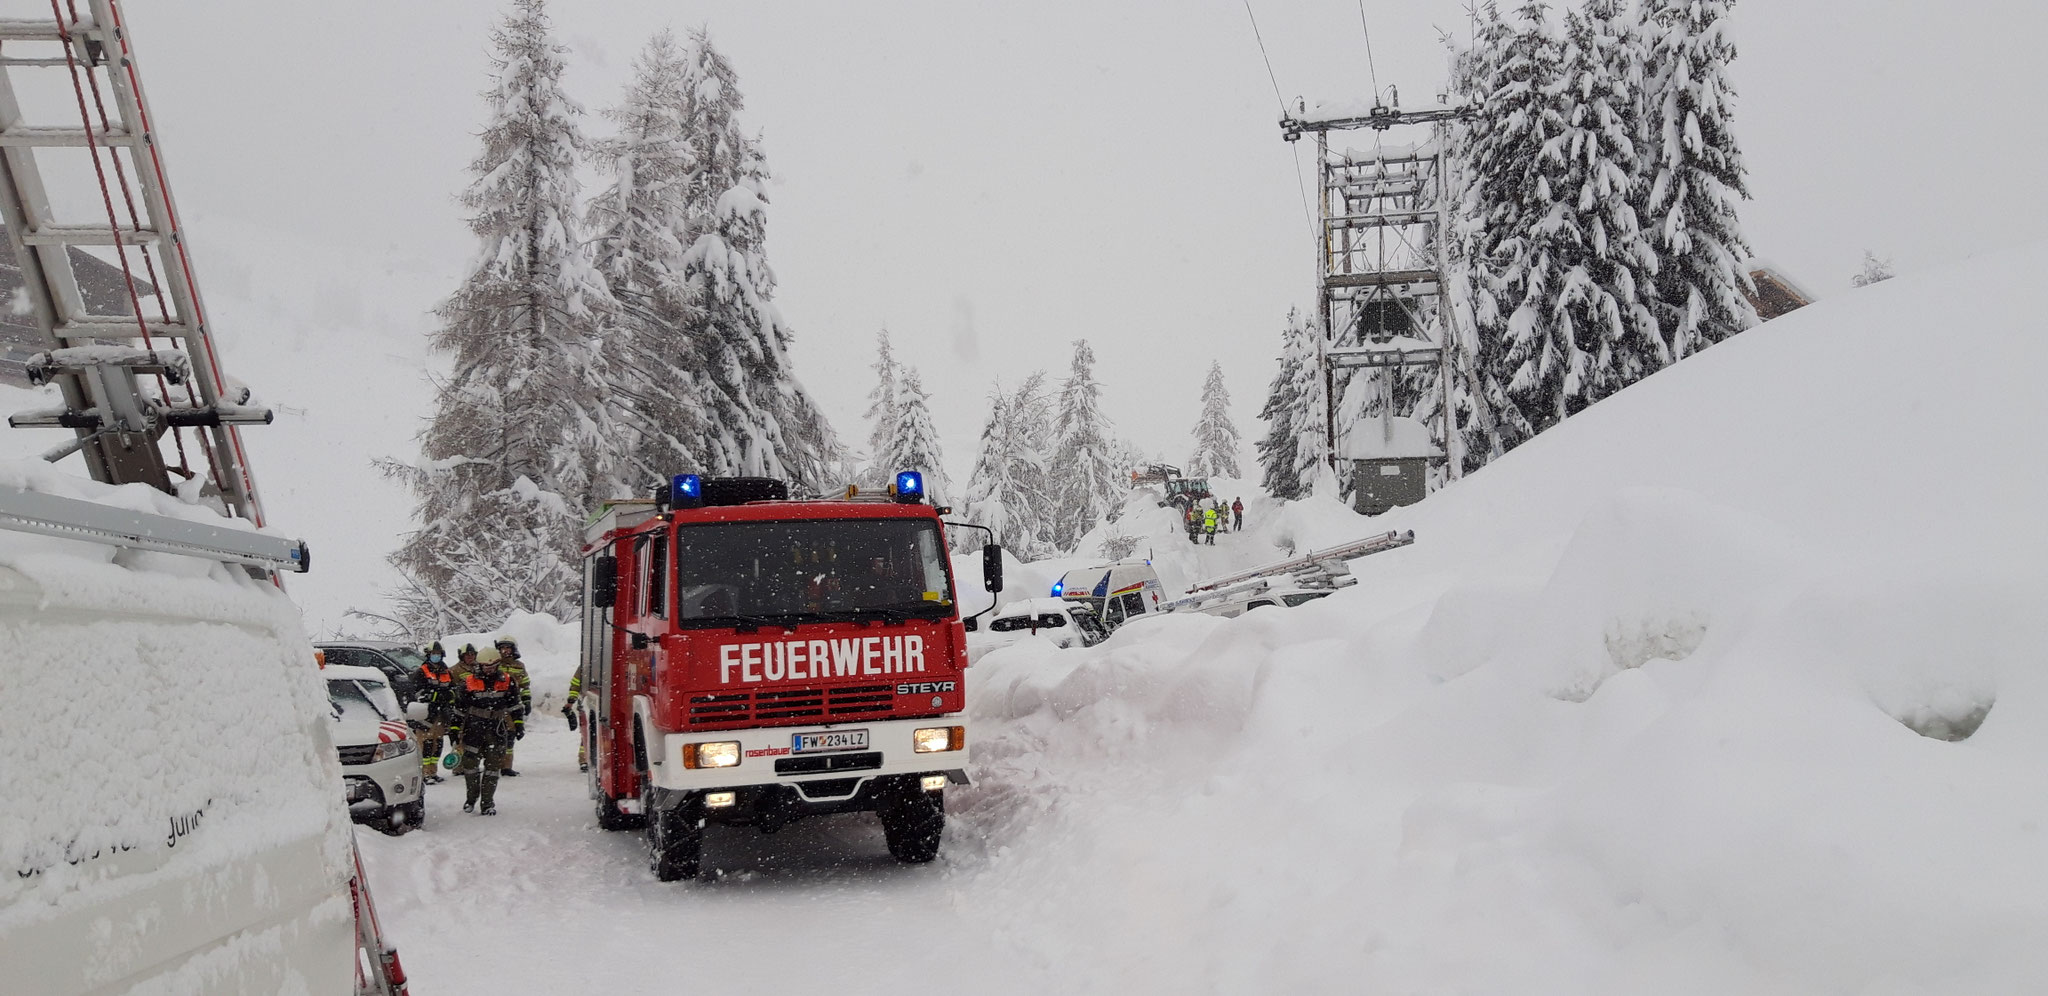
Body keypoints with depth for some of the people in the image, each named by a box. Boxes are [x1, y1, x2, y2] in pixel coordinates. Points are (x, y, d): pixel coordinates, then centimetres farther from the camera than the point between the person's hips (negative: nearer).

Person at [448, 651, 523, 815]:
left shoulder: (507, 681, 3)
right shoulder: (468, 683, -1)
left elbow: (514, 705, 11)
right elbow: (459, 708, 5)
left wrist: (519, 724, 7)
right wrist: (454, 729, 6)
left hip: (497, 729, 1)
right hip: (473, 727, -1)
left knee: (493, 765, 0)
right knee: (470, 764, 1)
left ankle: (487, 803, 7)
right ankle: (471, 798, 22)